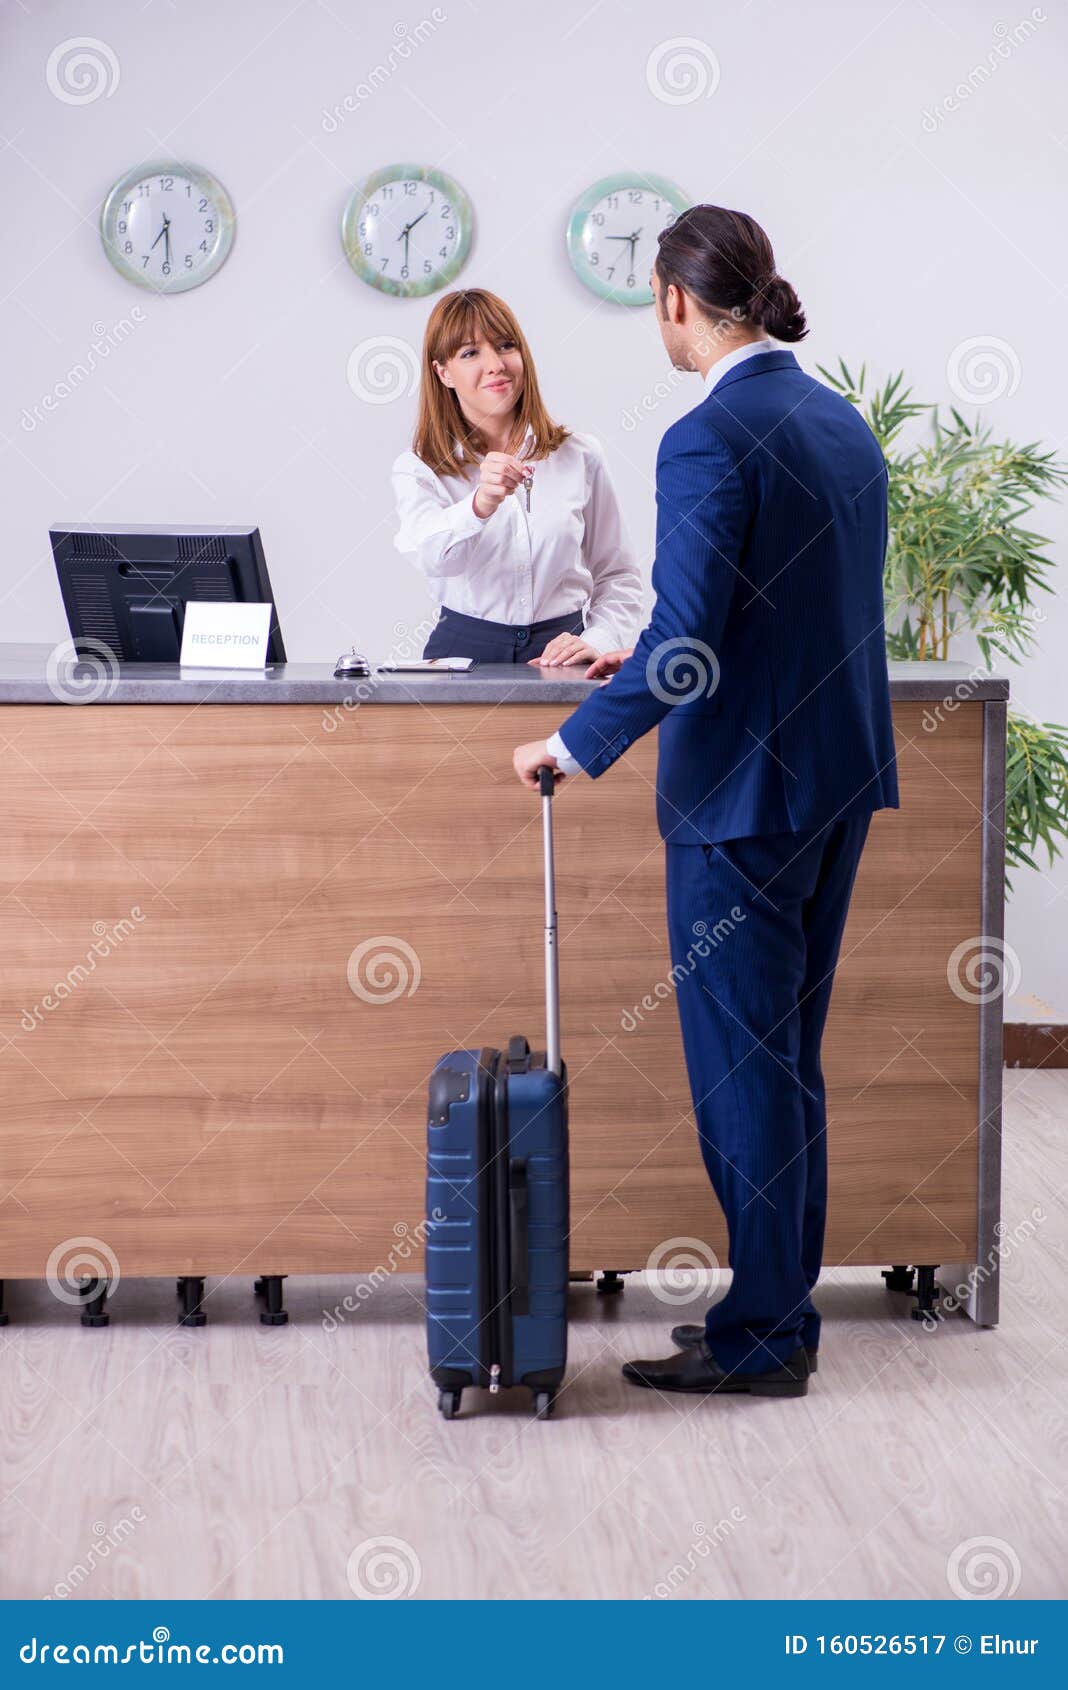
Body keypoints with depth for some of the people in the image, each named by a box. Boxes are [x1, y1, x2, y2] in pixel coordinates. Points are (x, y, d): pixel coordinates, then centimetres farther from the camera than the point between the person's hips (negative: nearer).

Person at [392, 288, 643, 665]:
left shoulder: (580, 456, 9)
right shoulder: (418, 470, 5)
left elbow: (618, 576, 15)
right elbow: (431, 556, -17)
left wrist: (597, 640, -4)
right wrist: (480, 505, -37)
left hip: (559, 653, 2)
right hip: (465, 648, -2)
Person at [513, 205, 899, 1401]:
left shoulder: (709, 441, -18)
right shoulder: (844, 423, 9)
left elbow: (687, 651, -23)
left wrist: (572, 746, -11)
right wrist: (655, 660, 24)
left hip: (745, 791, -9)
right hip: (840, 775, 9)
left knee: (741, 1058, 1)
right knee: (788, 1051, 16)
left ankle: (760, 1341, 10)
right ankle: (780, 1309, 25)